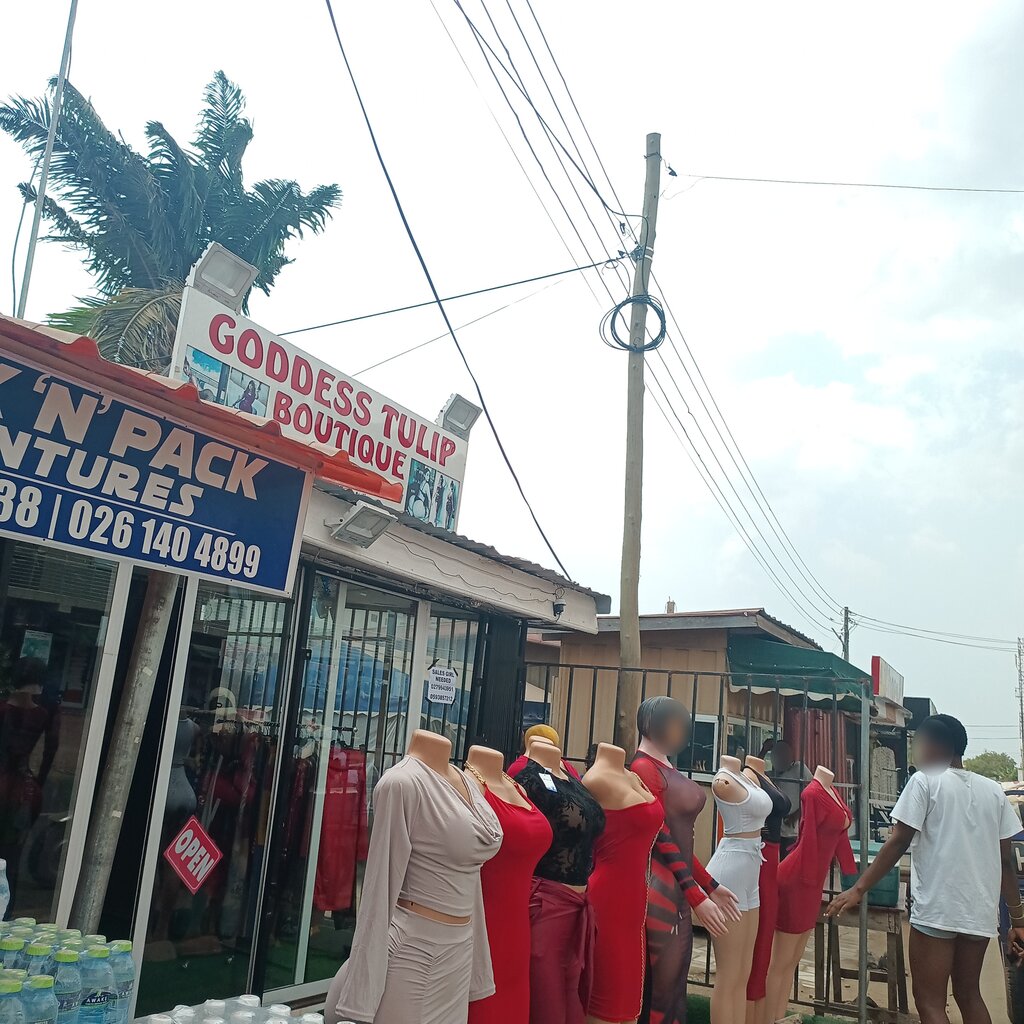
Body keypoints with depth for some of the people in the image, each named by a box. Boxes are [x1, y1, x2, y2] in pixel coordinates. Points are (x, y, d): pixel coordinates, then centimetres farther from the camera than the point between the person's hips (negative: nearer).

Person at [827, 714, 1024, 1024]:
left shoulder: (925, 781, -4)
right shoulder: (993, 790, 10)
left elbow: (898, 843, -10)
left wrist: (859, 889, -8)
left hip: (936, 908, -6)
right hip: (979, 912, 6)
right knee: (969, 996, 21)